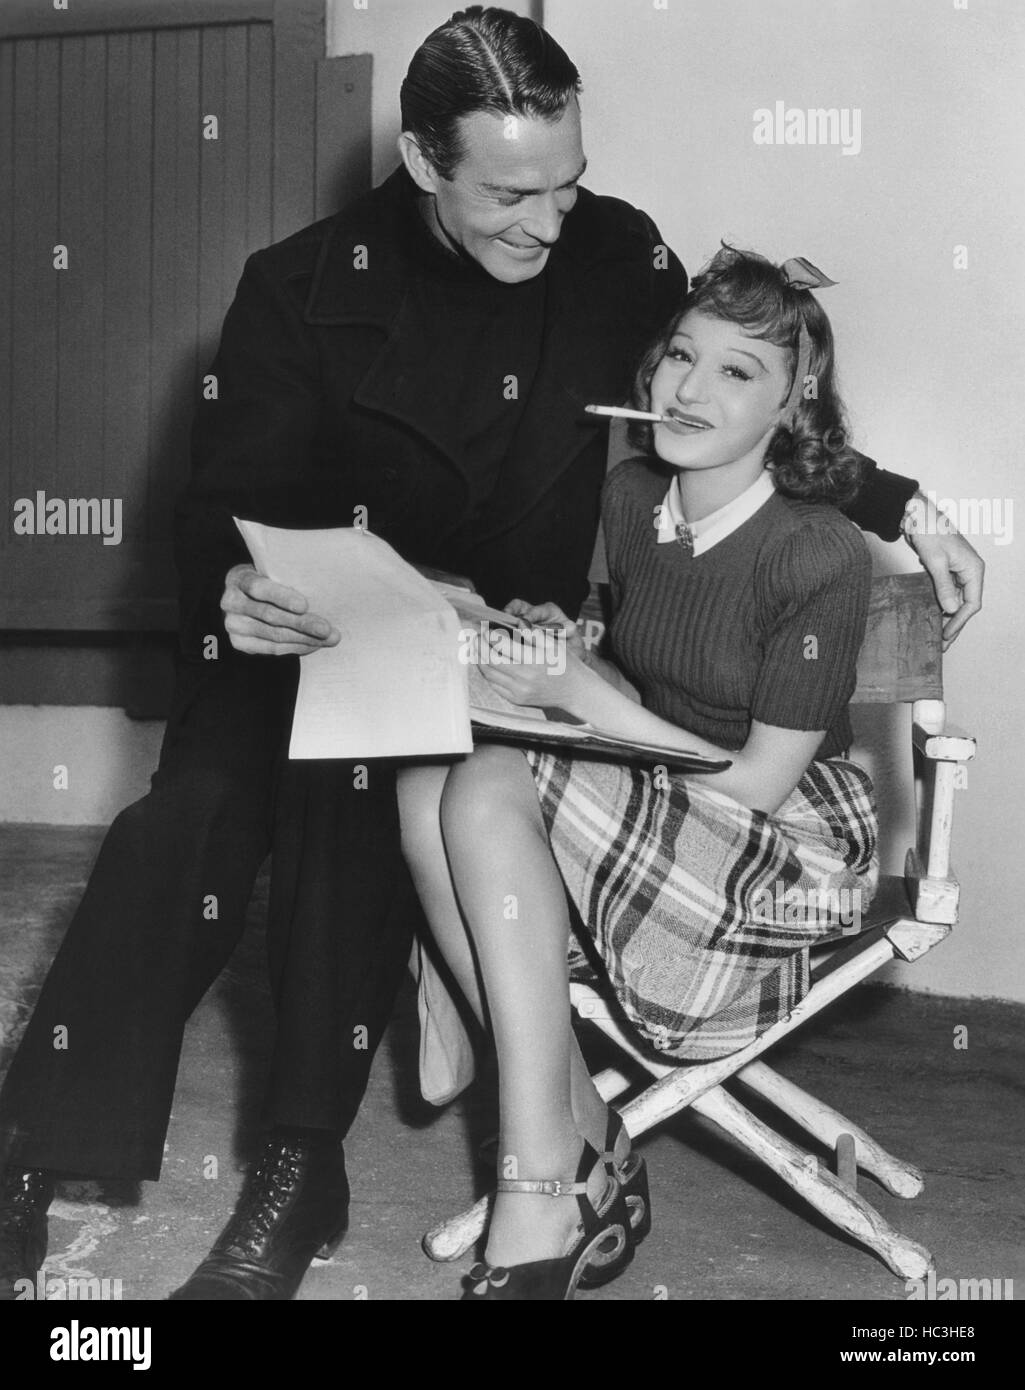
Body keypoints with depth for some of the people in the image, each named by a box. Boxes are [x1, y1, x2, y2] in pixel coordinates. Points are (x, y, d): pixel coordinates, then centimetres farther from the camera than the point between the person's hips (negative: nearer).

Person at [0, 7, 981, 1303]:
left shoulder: (616, 257, -5)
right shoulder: (304, 287, -10)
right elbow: (223, 505, -8)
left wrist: (902, 510, 2)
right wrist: (233, 588, -32)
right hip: (304, 630, 0)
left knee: (357, 806, -28)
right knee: (193, 812, -25)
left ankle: (301, 1170, -17)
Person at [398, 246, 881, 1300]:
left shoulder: (821, 559, -18)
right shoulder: (630, 497, 2)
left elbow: (757, 785, -15)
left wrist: (582, 693, -16)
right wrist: (559, 645, -5)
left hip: (788, 850, -7)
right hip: (656, 809, 7)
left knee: (492, 789, -28)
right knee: (424, 789, -21)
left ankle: (543, 1203, -25)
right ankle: (587, 1158, -18)